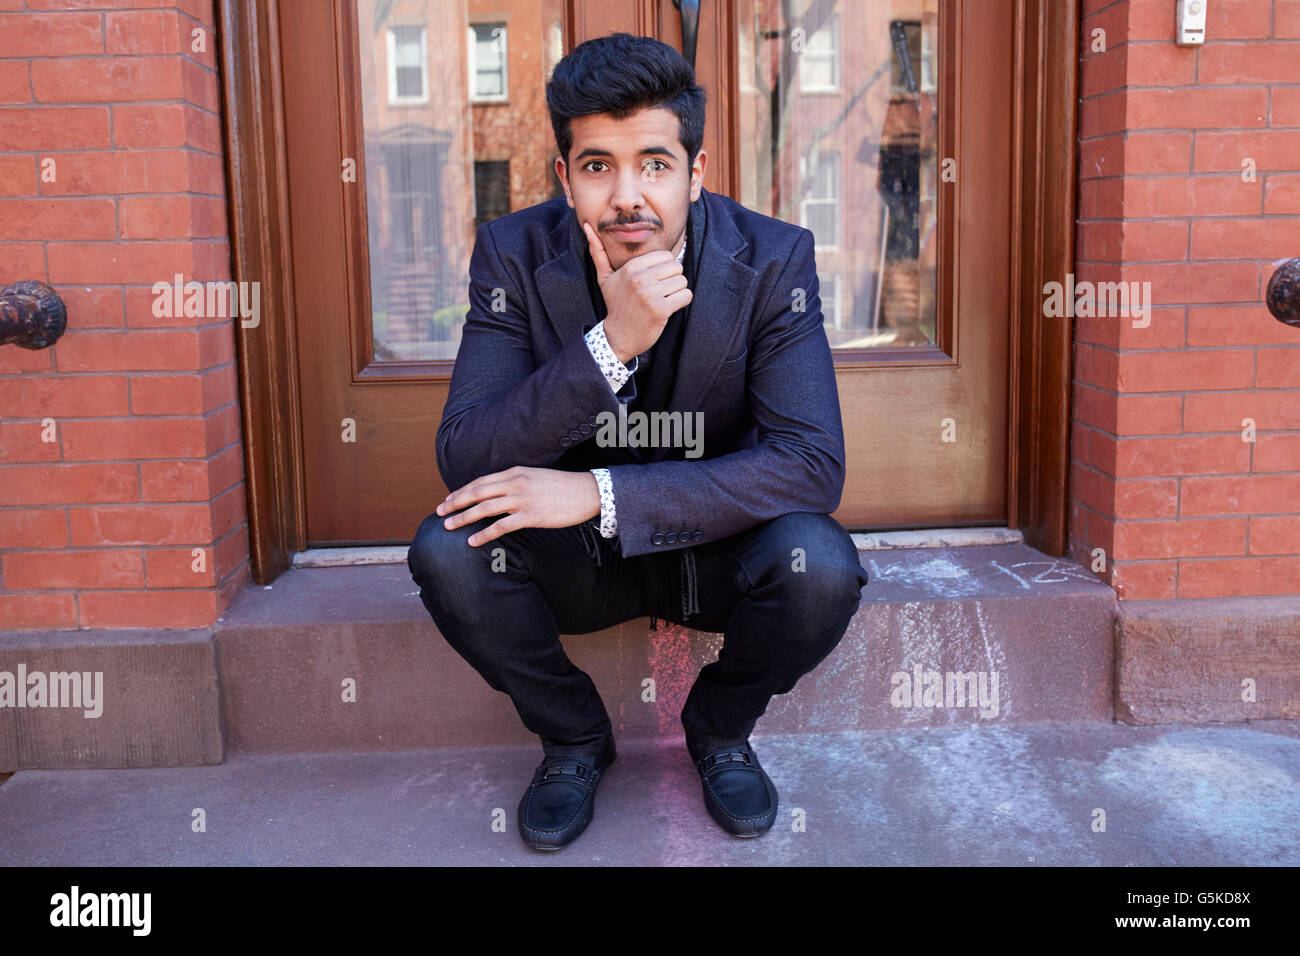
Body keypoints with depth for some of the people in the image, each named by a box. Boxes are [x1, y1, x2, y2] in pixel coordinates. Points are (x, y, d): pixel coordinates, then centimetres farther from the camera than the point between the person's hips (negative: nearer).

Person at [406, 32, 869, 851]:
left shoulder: (773, 259, -17)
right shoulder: (514, 254, -14)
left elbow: (814, 464, -25)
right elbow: (463, 459, -22)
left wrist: (601, 493, -33)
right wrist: (611, 345, -38)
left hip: (717, 543, 0)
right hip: (573, 557, 1)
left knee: (822, 566, -31)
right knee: (446, 552, -27)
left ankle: (721, 728, 4)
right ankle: (574, 736, 3)